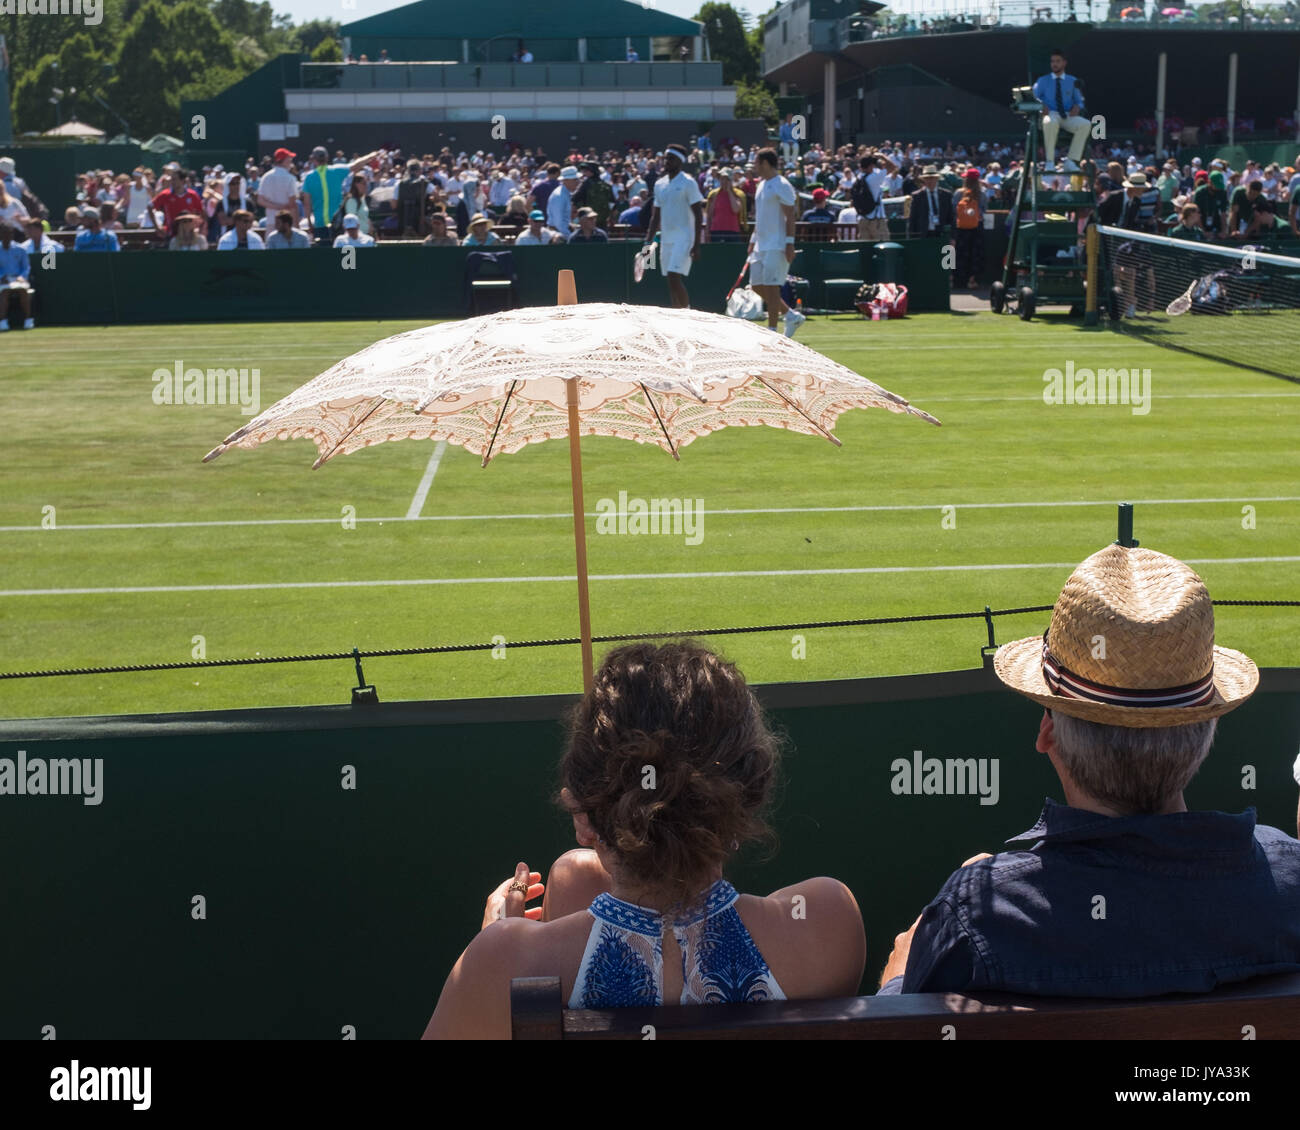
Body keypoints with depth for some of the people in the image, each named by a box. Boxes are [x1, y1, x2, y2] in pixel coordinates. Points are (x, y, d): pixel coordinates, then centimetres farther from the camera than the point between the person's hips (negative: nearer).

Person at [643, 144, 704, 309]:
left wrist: (696, 245, -16)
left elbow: (698, 214, -9)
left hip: (683, 238, -7)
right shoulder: (659, 184, 14)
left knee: (674, 278, -18)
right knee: (671, 282, 6)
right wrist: (648, 241, 12)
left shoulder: (688, 183, -6)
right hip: (665, 239, 7)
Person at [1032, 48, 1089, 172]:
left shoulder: (1073, 81, 22)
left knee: (1086, 124, -32)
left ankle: (1071, 161, -31)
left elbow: (1079, 101, 19)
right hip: (1050, 114, -2)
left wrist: (1077, 107, -7)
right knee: (1050, 122, -43)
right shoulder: (1043, 81, 18)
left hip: (1068, 116, 2)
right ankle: (1049, 162, -36)